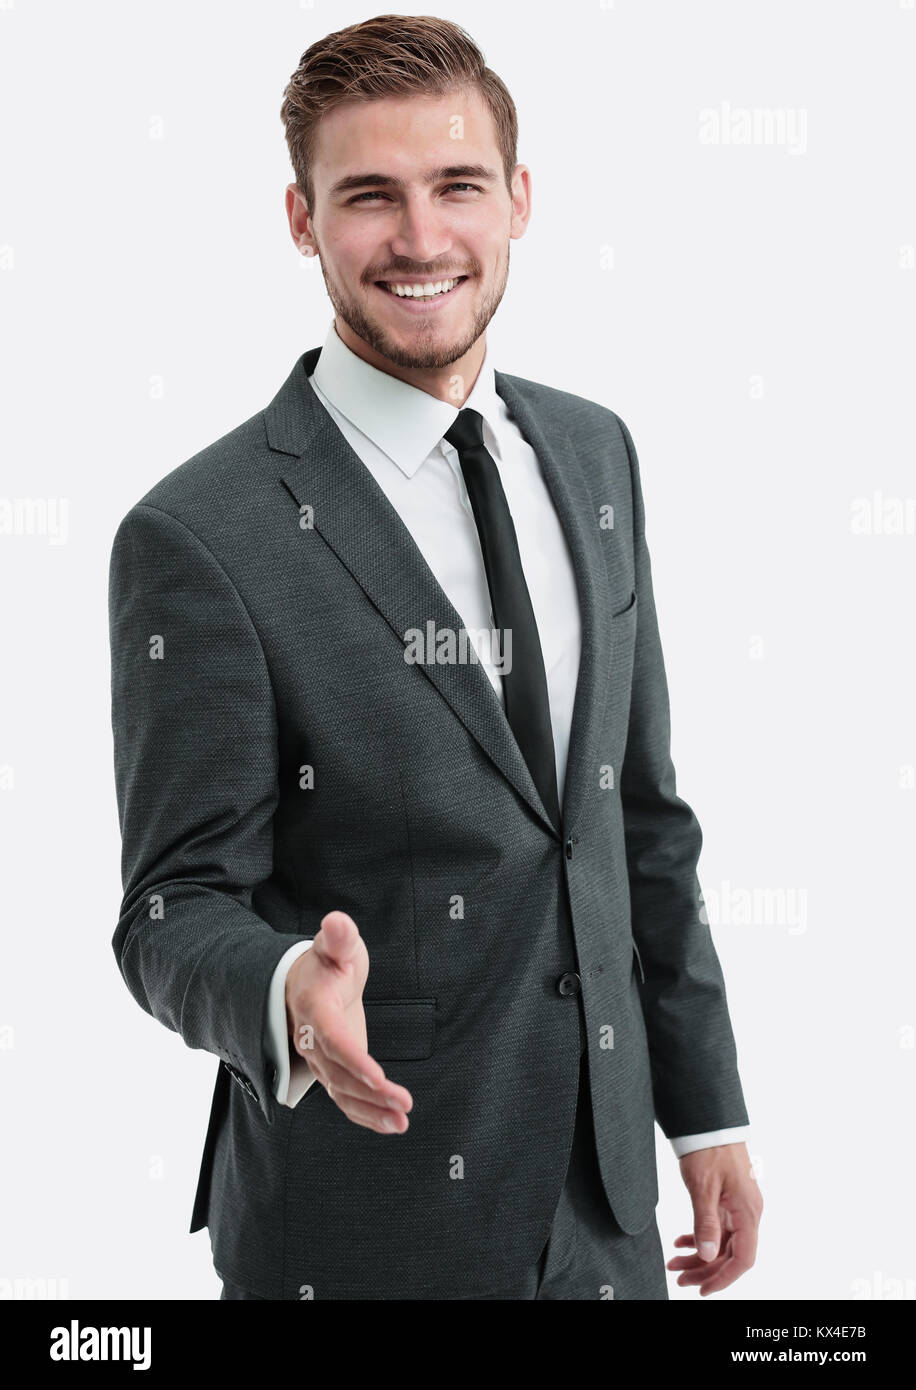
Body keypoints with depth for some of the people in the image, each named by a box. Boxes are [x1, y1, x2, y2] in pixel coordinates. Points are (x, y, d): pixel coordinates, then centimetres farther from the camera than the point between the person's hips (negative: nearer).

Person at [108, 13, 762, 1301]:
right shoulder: (201, 539, -16)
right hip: (366, 1229, -5)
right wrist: (288, 996, -34)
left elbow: (644, 811, 10)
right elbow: (177, 910, -13)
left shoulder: (594, 453, 4)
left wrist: (707, 1107, 11)